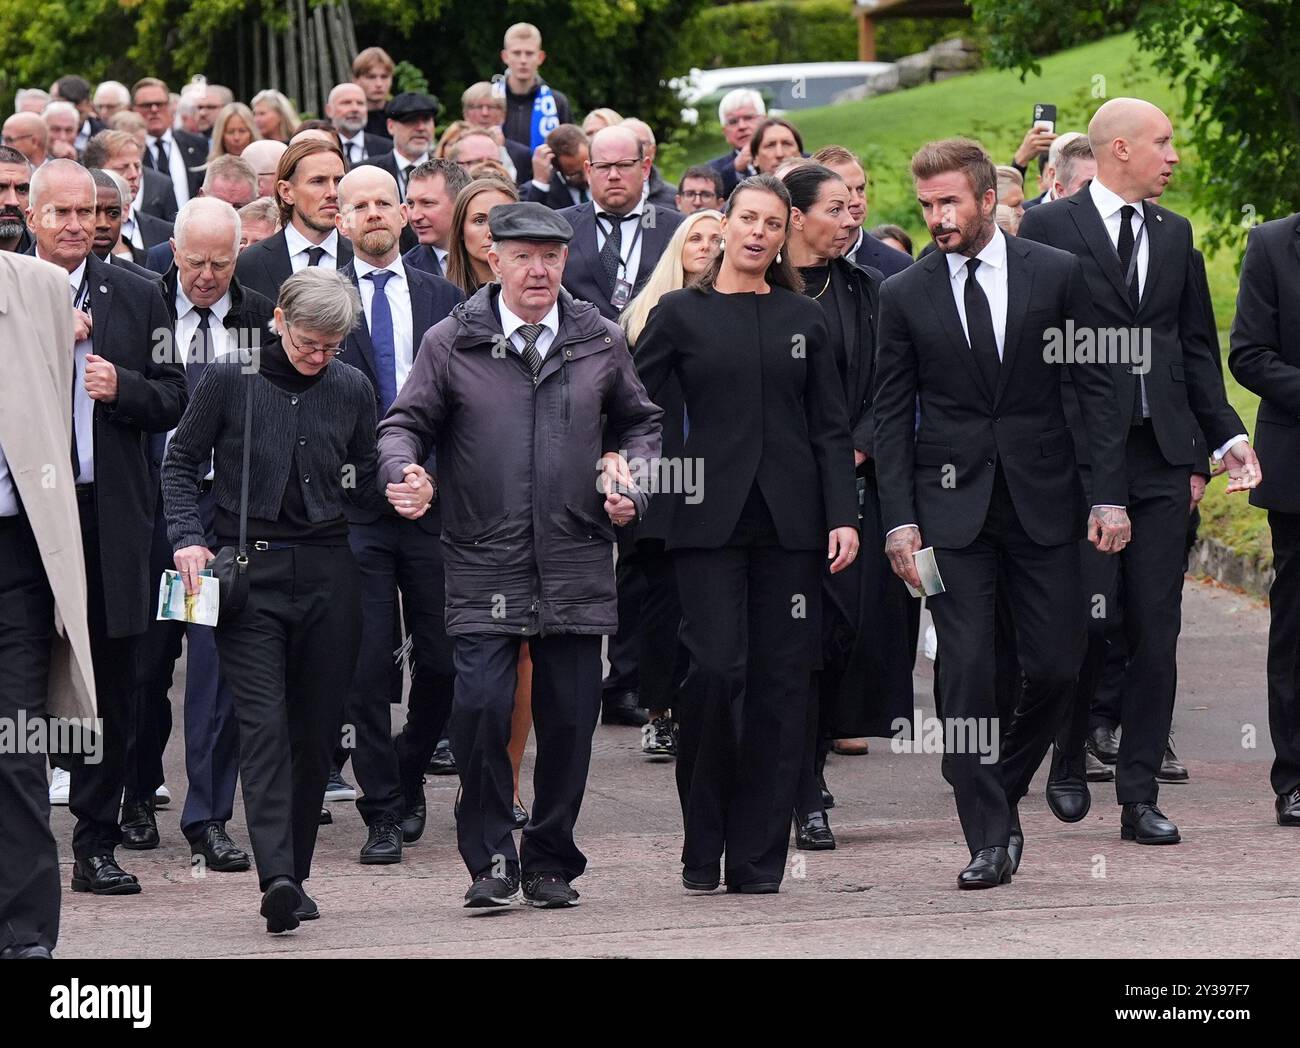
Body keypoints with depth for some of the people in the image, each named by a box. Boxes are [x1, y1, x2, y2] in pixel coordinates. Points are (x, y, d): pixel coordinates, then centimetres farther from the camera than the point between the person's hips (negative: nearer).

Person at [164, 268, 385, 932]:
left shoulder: (351, 390, 8)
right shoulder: (228, 381, 0)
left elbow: (368, 480, 16)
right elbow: (182, 462, 6)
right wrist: (188, 537, -6)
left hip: (327, 571, 3)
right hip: (248, 571, -3)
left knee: (316, 727, 3)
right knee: (263, 722, -14)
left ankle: (294, 876, 13)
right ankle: (277, 878, -25)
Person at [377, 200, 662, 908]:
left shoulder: (601, 344, 9)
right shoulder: (451, 344, 2)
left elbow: (640, 422, 22)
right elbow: (405, 422, 6)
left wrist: (632, 485, 6)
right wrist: (404, 470, -15)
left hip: (576, 562, 2)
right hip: (483, 564, -2)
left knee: (569, 716, 4)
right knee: (480, 705, -13)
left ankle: (550, 861, 18)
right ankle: (490, 860, 0)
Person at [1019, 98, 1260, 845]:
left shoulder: (1173, 233, 15)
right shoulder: (1049, 228, -2)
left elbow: (1196, 346, 18)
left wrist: (1224, 435, 9)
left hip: (1161, 455, 5)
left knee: (1156, 630, 1)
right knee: (1086, 621, -6)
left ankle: (1141, 795, 5)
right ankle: (1068, 763, 17)